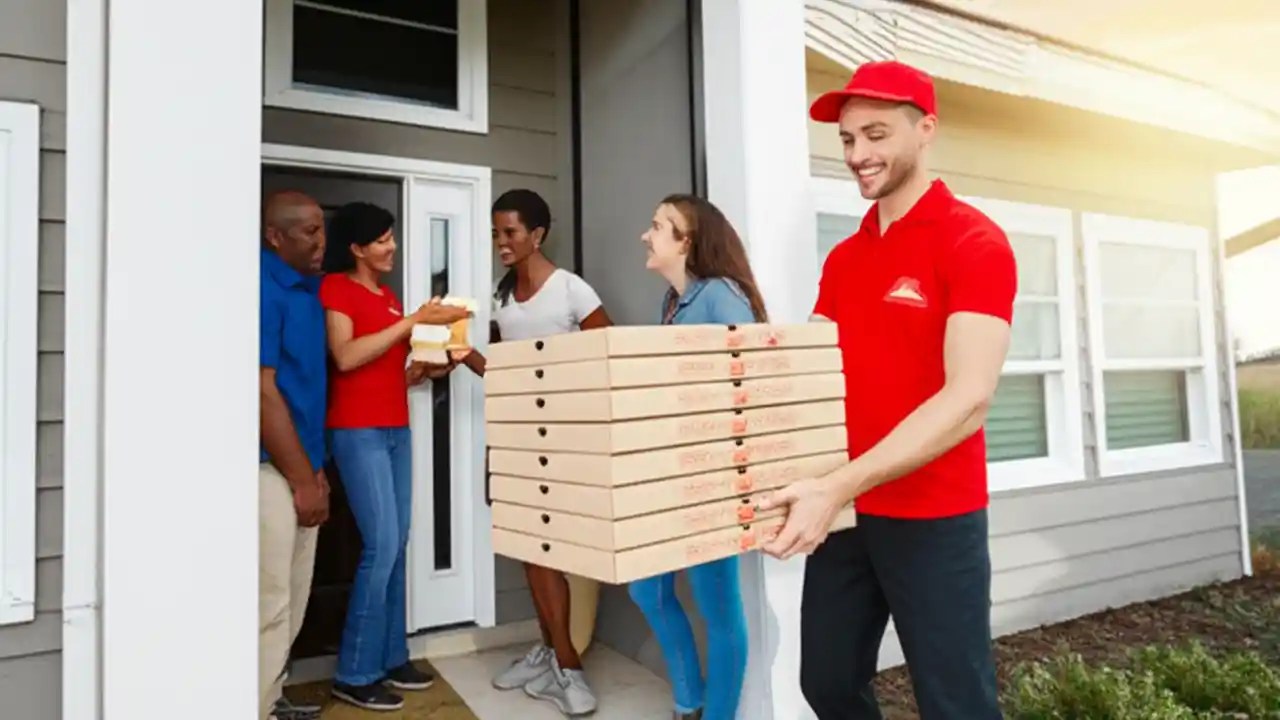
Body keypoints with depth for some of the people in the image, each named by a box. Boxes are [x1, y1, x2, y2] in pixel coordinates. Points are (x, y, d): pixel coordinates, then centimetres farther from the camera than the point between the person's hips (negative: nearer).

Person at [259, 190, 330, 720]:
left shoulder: (309, 286, 11)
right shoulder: (266, 289, -15)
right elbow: (262, 391, -18)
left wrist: (315, 468, 14)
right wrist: (303, 480, -14)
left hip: (300, 465, 9)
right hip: (271, 469, -9)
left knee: (292, 603, 18)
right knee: (270, 606, -3)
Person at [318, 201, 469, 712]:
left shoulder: (389, 296, 18)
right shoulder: (335, 288, -4)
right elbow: (345, 357, -19)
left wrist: (428, 367, 2)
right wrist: (413, 321, -18)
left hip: (396, 429, 7)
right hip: (357, 431, -7)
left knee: (397, 545, 8)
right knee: (381, 545, -9)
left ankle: (391, 658, 20)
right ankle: (354, 674, 3)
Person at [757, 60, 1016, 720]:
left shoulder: (973, 241, -10)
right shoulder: (841, 259, 11)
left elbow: (969, 398, -21)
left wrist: (837, 485, -29)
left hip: (934, 520, -6)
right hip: (843, 512, 6)